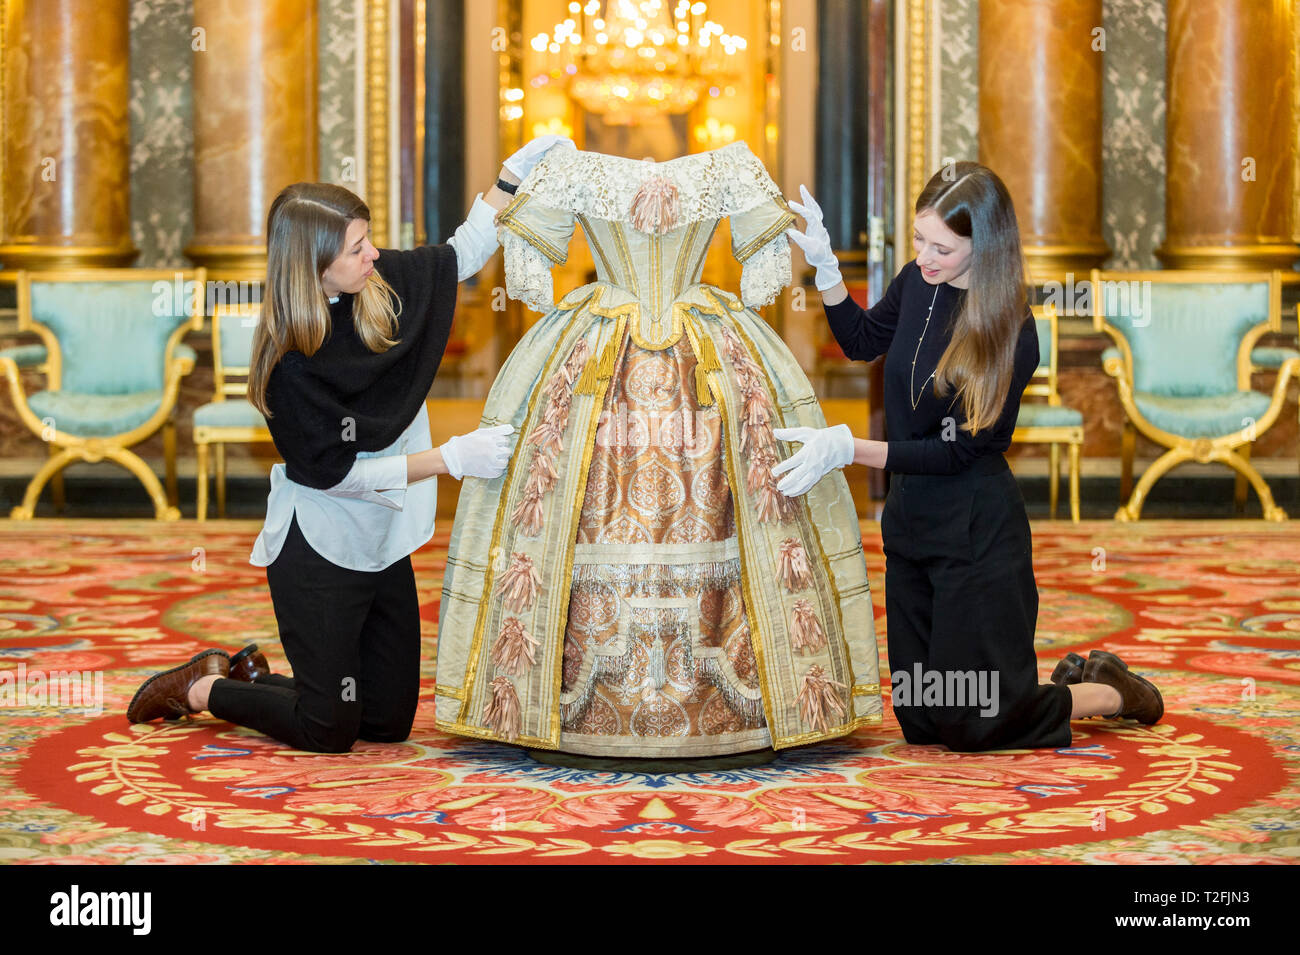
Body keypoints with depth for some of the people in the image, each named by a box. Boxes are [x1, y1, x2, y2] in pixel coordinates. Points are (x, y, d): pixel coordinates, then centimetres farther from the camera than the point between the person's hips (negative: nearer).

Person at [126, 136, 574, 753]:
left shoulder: (382, 285, -4)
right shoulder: (290, 361, -22)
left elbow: (462, 256, 12)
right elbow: (337, 471, -20)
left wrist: (515, 174, 0)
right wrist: (452, 459, -23)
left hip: (382, 542, 7)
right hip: (317, 553, -7)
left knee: (391, 722, 12)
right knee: (329, 731, -2)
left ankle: (250, 676, 32)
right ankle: (202, 688, 22)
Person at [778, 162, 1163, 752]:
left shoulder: (1011, 335, -20)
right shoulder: (917, 284, -2)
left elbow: (957, 451, -20)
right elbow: (862, 341, 18)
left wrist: (848, 449, -25)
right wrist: (824, 266, 4)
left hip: (977, 532, -7)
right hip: (912, 525, 7)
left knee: (969, 726, -2)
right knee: (919, 722, 13)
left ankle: (1110, 692, 24)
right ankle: (1076, 680, 34)